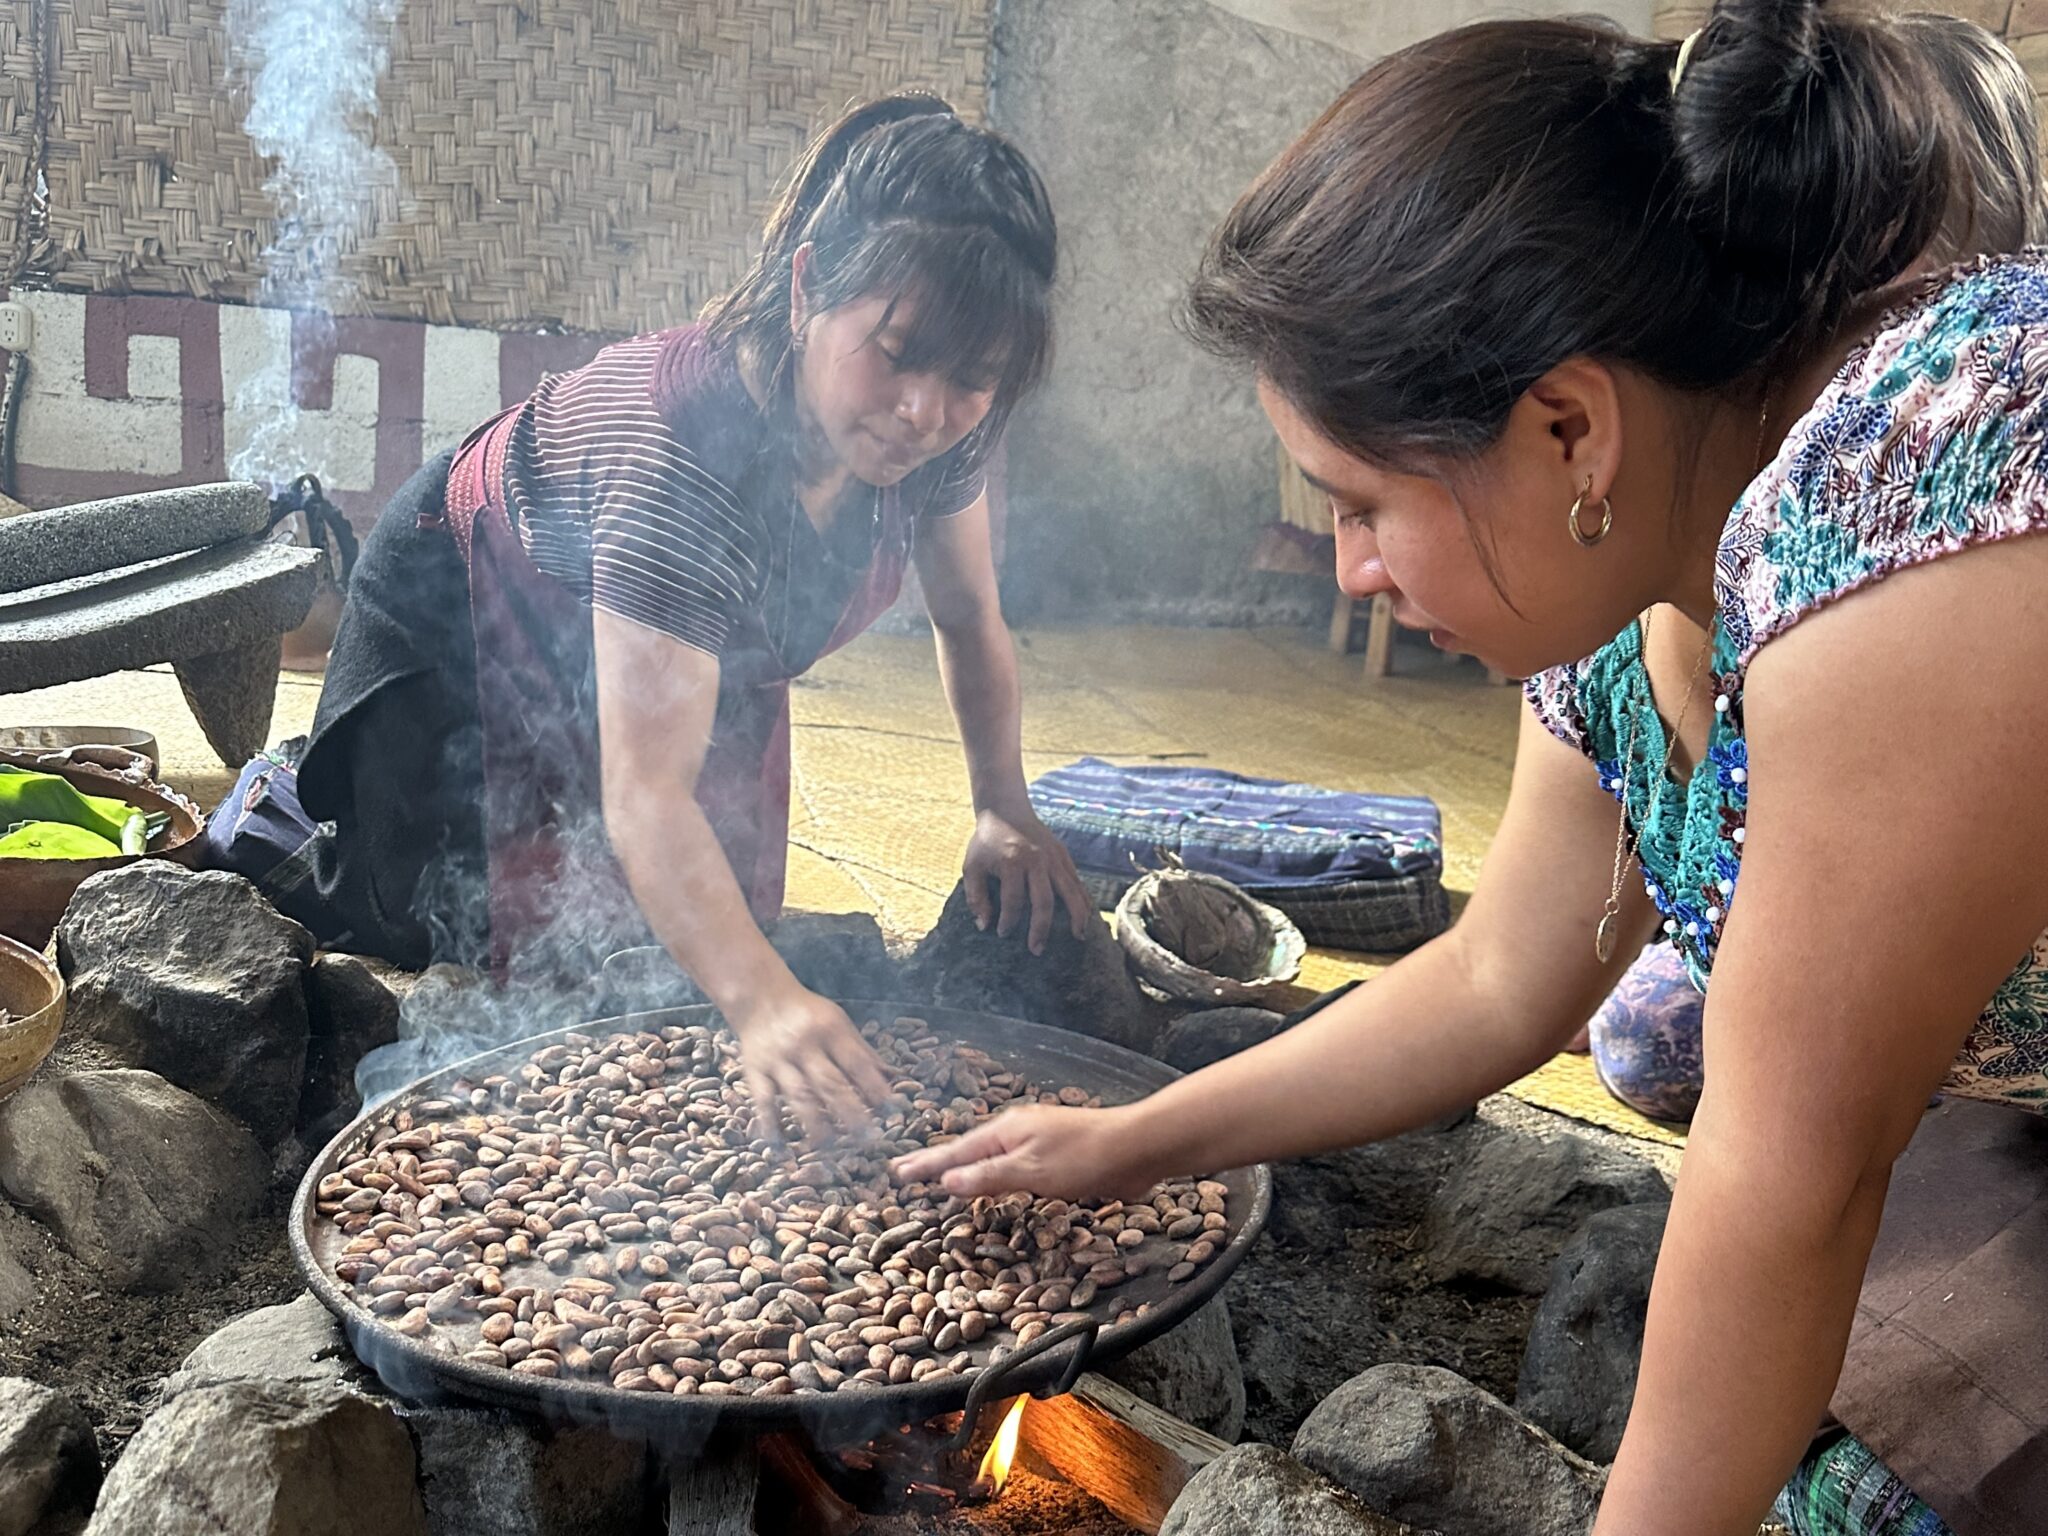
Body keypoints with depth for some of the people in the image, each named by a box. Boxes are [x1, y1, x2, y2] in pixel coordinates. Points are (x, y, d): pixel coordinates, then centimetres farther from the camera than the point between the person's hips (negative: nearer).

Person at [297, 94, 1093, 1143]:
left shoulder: (943, 425, -24)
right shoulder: (687, 441, -45)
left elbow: (970, 619, -5)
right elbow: (645, 791, -50)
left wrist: (1002, 807, -16)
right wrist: (764, 1006, -63)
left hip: (701, 659, 7)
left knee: (716, 935, 15)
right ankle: (295, 815, 28)